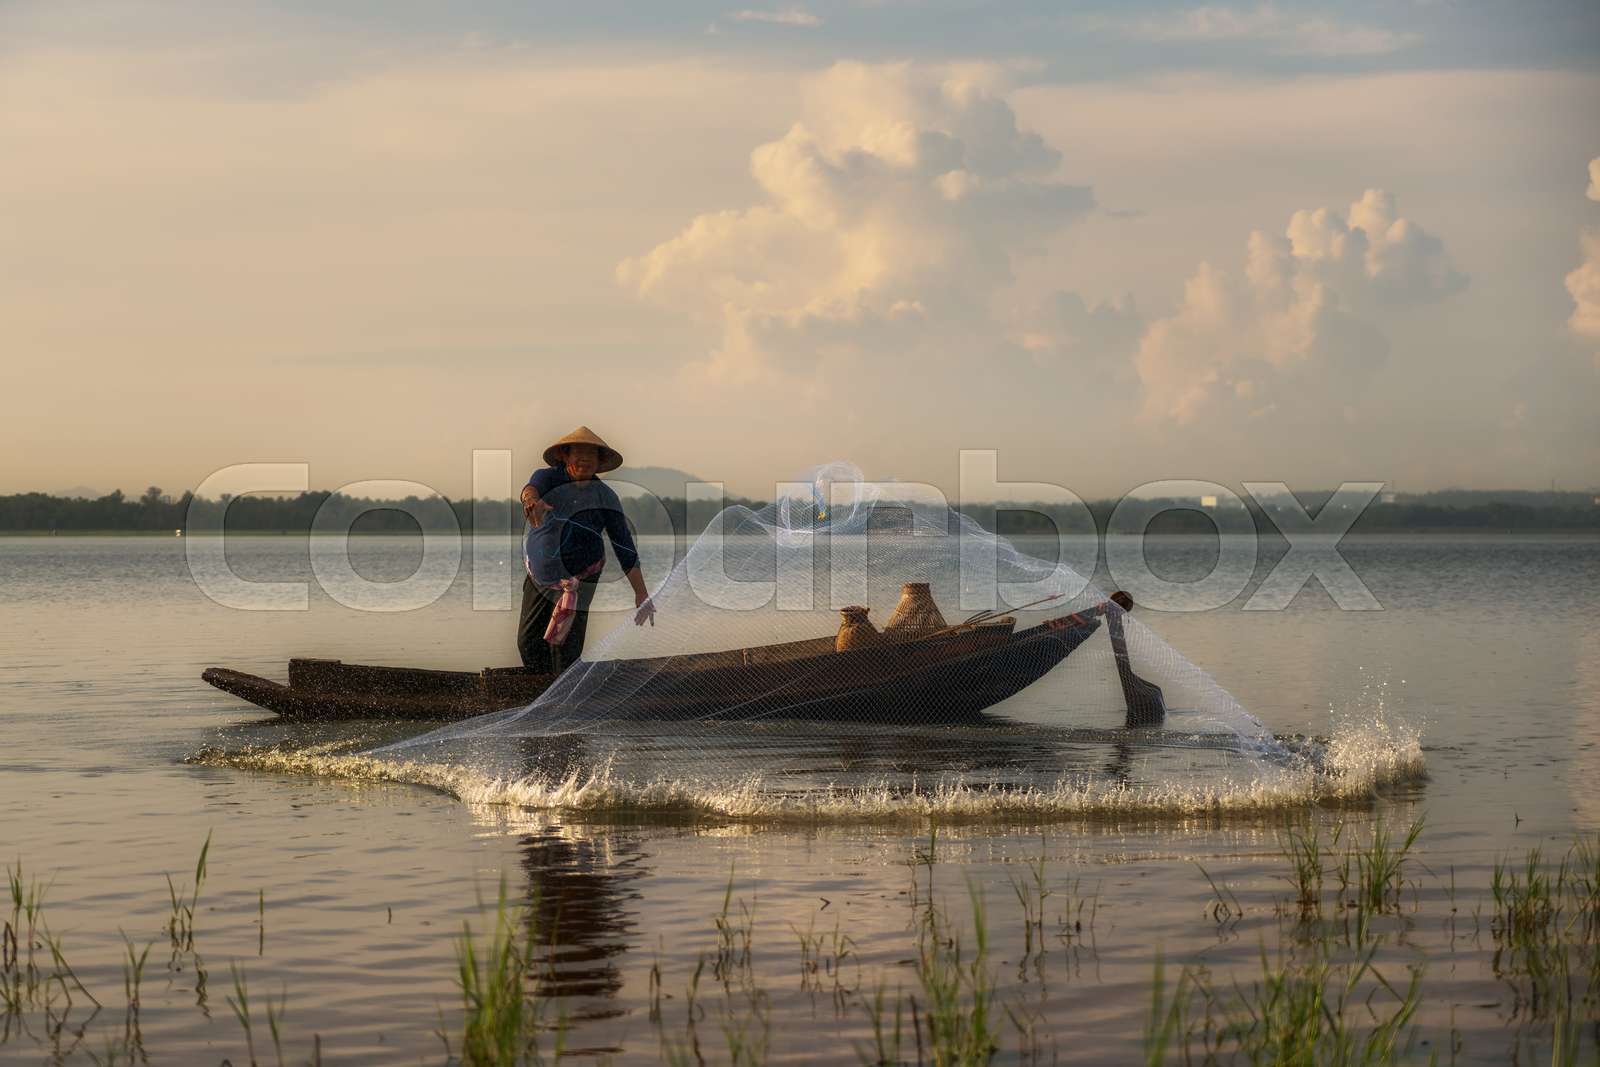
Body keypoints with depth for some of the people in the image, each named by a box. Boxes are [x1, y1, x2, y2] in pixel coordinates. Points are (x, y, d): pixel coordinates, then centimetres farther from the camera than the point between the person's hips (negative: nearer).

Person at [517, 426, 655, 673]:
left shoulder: (605, 497, -13)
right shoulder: (548, 477, -10)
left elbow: (625, 547, -13)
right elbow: (533, 486, -34)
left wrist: (642, 594, -16)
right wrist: (531, 500, -61)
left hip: (576, 581, -3)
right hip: (539, 576, 3)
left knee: (565, 648, -10)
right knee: (528, 643, 9)